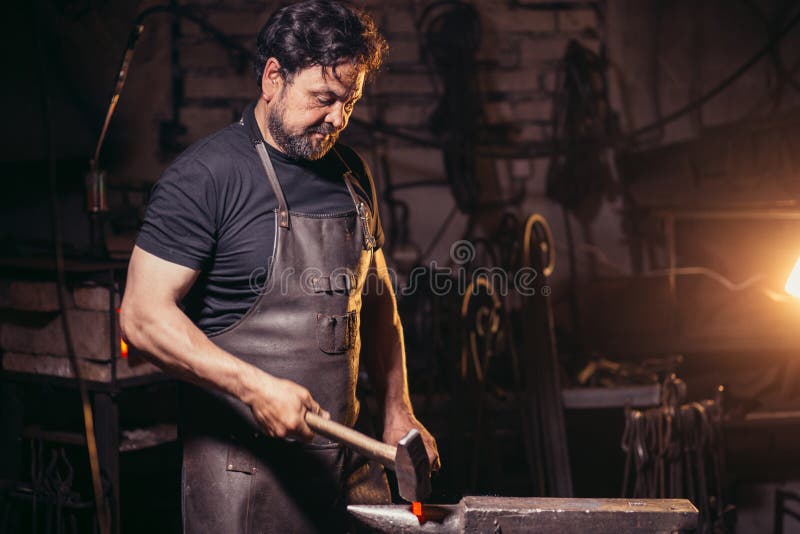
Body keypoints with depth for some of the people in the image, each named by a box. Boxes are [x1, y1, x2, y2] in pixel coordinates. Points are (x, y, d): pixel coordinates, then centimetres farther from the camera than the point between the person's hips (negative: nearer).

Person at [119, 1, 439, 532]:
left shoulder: (352, 173, 11)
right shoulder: (207, 175, -11)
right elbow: (143, 314, -16)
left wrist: (397, 408, 13)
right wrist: (255, 387, -23)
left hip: (348, 450, 6)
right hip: (244, 461, -6)